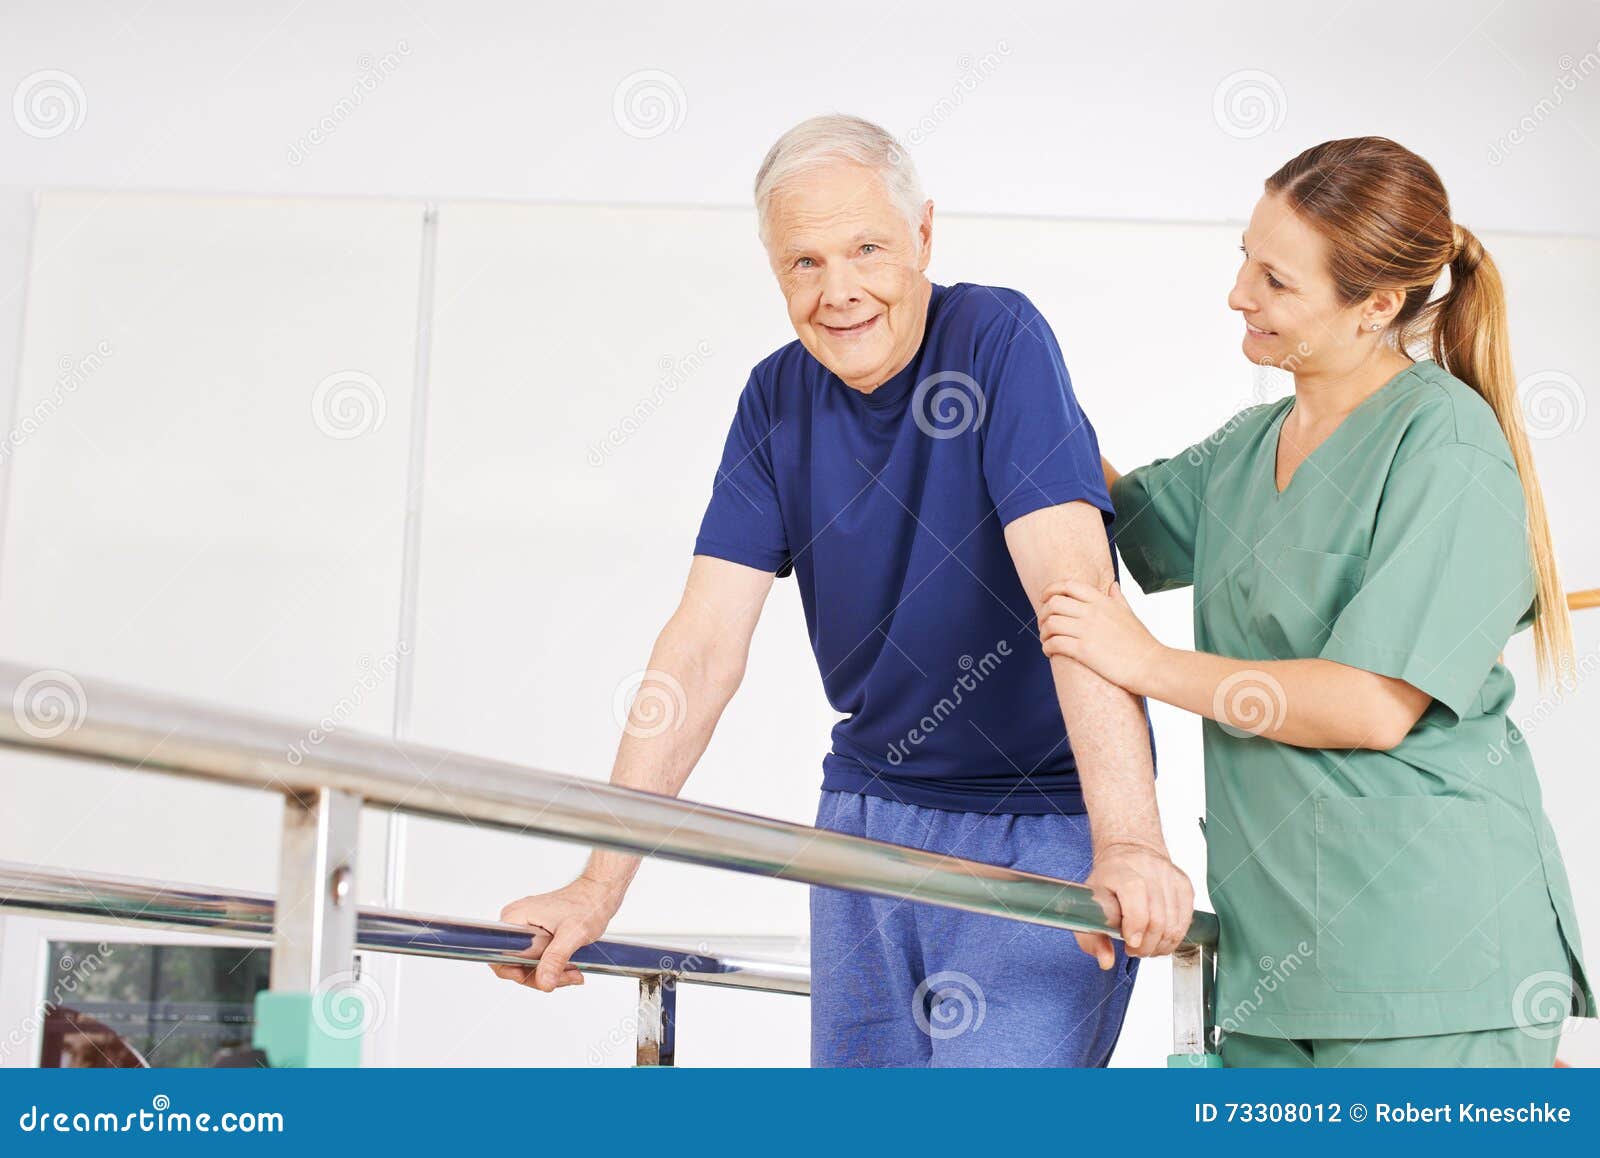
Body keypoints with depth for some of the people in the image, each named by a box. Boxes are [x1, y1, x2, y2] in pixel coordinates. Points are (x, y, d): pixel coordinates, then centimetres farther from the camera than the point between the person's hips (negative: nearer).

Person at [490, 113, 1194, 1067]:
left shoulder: (1000, 340, -15)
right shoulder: (777, 400, 0)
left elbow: (1074, 591, -27)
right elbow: (705, 647, -4)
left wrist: (1127, 842, -39)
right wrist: (599, 886, -11)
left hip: (1043, 821, -5)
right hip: (870, 807, 5)